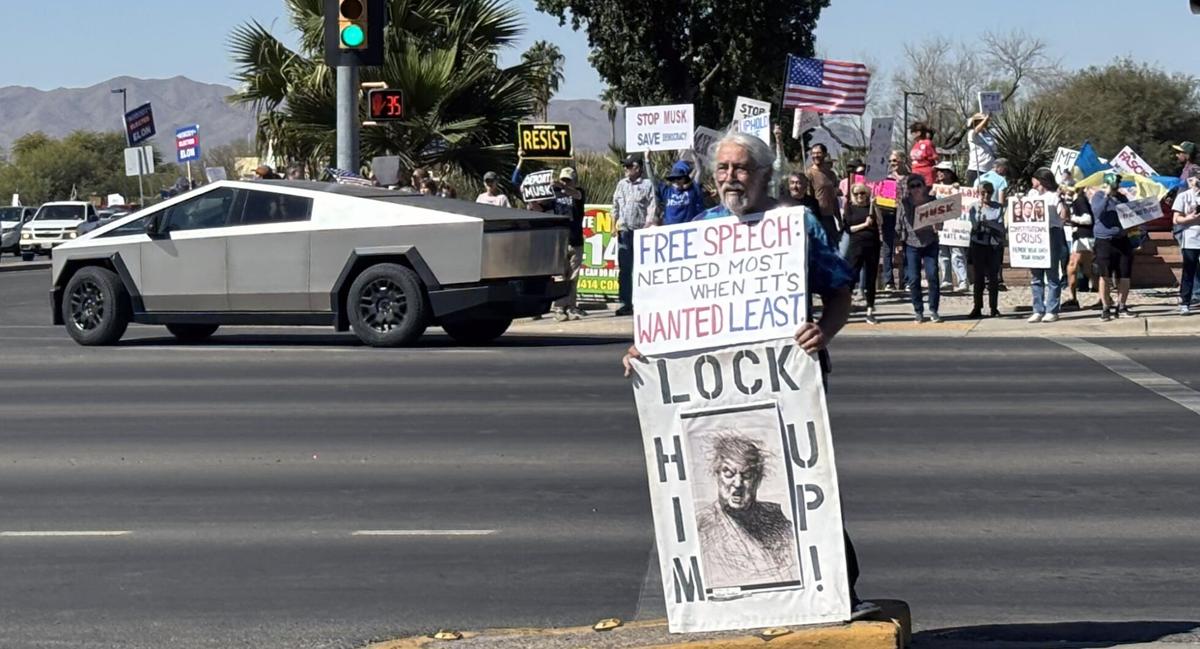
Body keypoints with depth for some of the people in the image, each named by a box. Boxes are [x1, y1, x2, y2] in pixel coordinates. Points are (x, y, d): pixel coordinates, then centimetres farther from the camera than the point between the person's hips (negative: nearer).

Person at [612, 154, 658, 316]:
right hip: (624, 231, 5)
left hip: (641, 231, -5)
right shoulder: (621, 184, 15)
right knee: (624, 269, 4)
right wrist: (614, 224, 11)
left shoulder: (647, 185, 0)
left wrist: (649, 226, -12)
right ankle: (626, 304, 9)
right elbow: (615, 205, 19)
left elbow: (652, 207, -5)